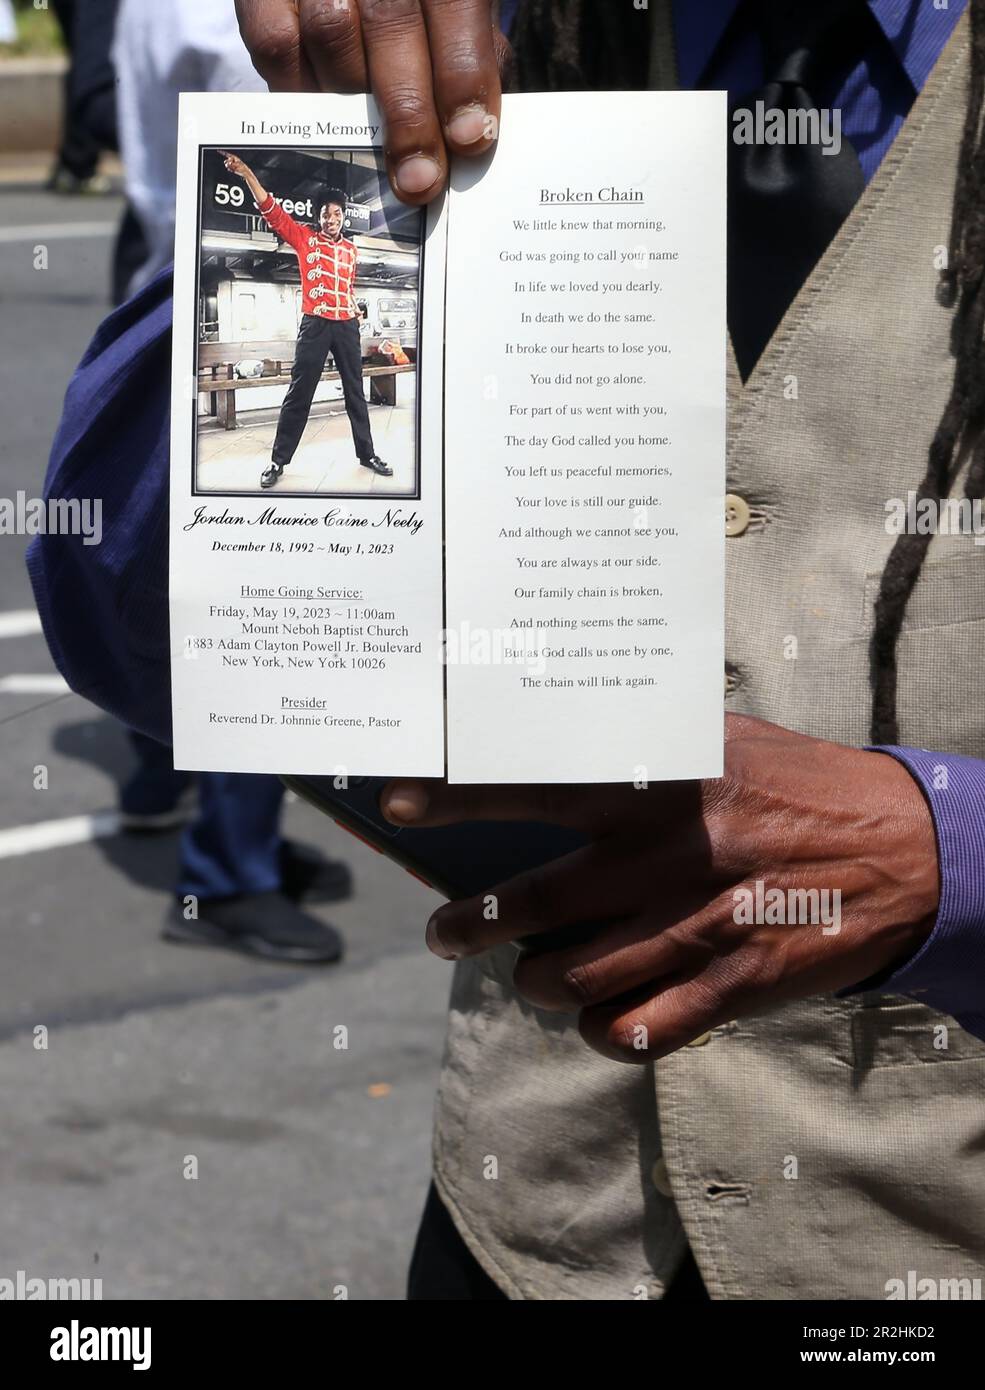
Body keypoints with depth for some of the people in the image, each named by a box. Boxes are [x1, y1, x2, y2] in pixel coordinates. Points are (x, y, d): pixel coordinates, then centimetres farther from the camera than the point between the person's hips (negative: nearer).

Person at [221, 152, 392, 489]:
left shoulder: (351, 249, 14)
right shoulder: (304, 238, 3)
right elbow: (271, 210, -6)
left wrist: (354, 307, 14)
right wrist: (247, 173, -15)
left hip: (347, 325, 4)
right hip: (315, 324, -4)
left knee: (355, 391, 10)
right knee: (299, 393, -3)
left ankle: (367, 453, 19)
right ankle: (279, 460, 1)